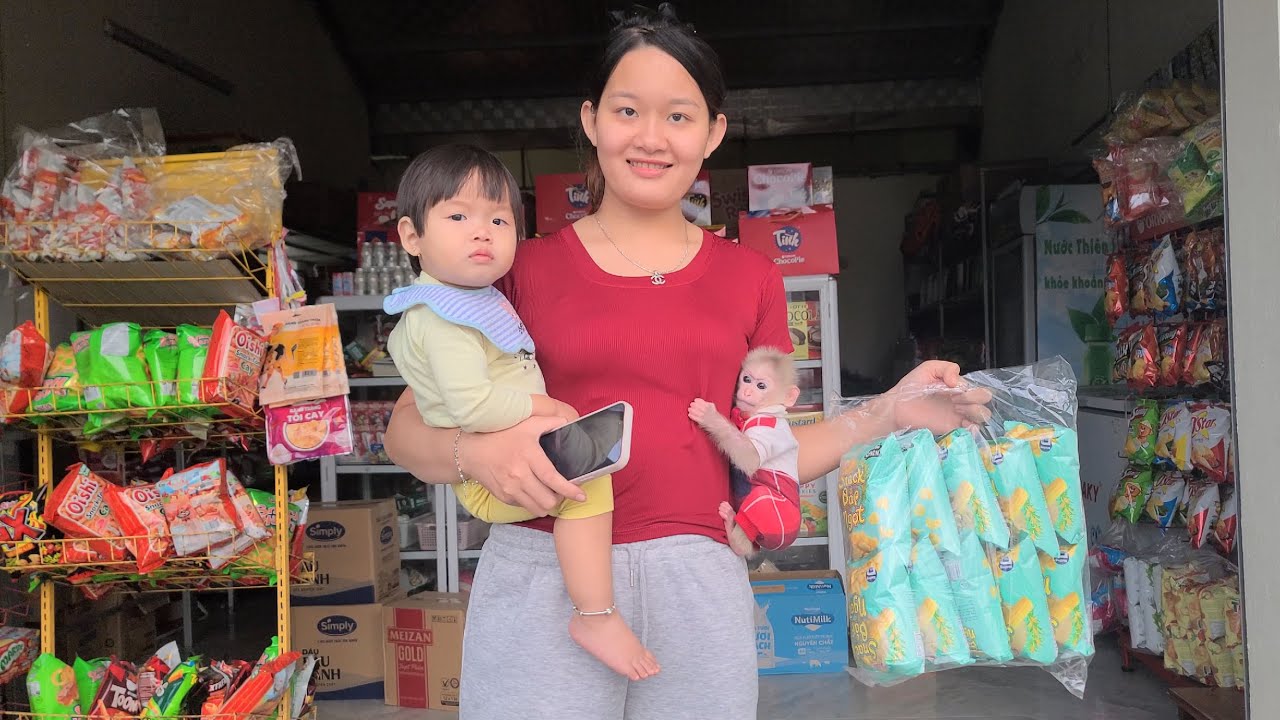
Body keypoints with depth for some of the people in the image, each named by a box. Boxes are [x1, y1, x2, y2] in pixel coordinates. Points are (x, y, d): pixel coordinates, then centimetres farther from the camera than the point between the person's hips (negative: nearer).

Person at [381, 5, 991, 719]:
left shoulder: (750, 278, 10)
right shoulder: (522, 267, 3)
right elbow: (407, 427, 2)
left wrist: (889, 414, 2)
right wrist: (477, 452, -19)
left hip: (698, 584, 2)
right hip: (543, 576, -1)